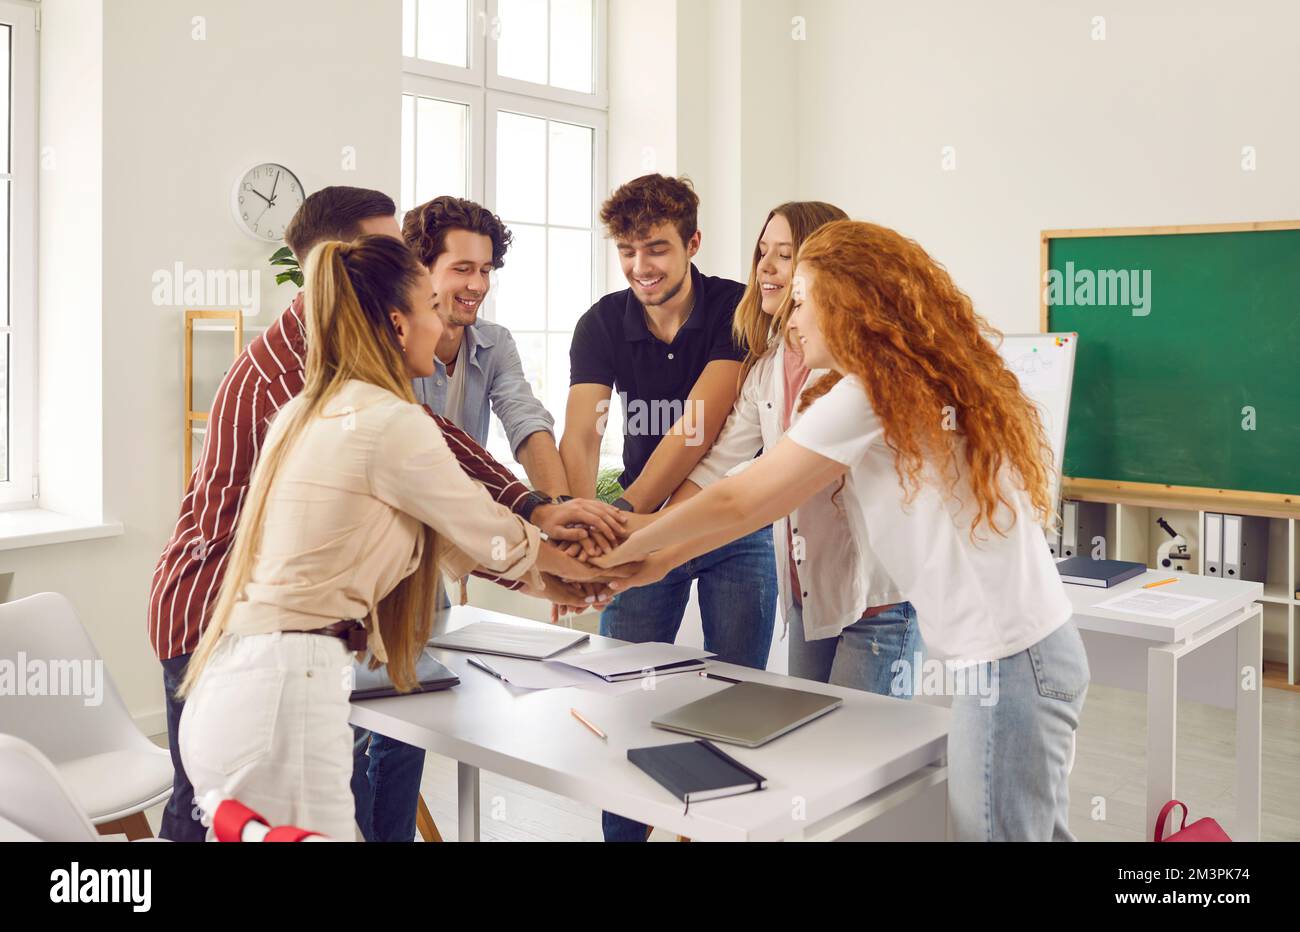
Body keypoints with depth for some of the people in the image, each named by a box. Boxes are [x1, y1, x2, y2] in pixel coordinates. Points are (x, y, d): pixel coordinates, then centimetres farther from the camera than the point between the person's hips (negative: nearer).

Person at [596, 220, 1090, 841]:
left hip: (1004, 662, -9)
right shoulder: (923, 381, 13)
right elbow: (774, 500, 13)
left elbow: (738, 502, -9)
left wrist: (614, 554, 4)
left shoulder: (868, 396, -14)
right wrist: (662, 557, 13)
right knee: (1034, 828, 19)